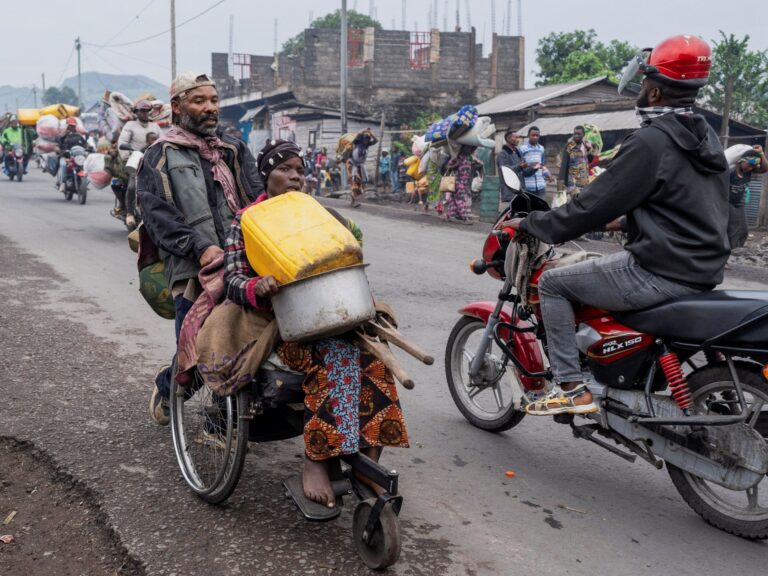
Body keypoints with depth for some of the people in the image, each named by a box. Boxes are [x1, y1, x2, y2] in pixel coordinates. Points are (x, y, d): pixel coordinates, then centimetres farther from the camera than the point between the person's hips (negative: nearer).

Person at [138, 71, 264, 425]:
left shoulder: (234, 151, 21)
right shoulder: (160, 157, 6)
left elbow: (257, 200, 12)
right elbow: (158, 213, -7)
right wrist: (200, 246, -20)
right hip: (193, 268, -4)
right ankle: (166, 386, 30)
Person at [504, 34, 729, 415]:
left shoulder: (651, 141, -16)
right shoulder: (705, 137, 11)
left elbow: (593, 205, -16)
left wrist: (529, 223, -4)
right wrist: (626, 221, 32)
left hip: (659, 274, -9)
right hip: (703, 270, 9)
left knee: (553, 283, 2)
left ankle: (571, 389, 1)